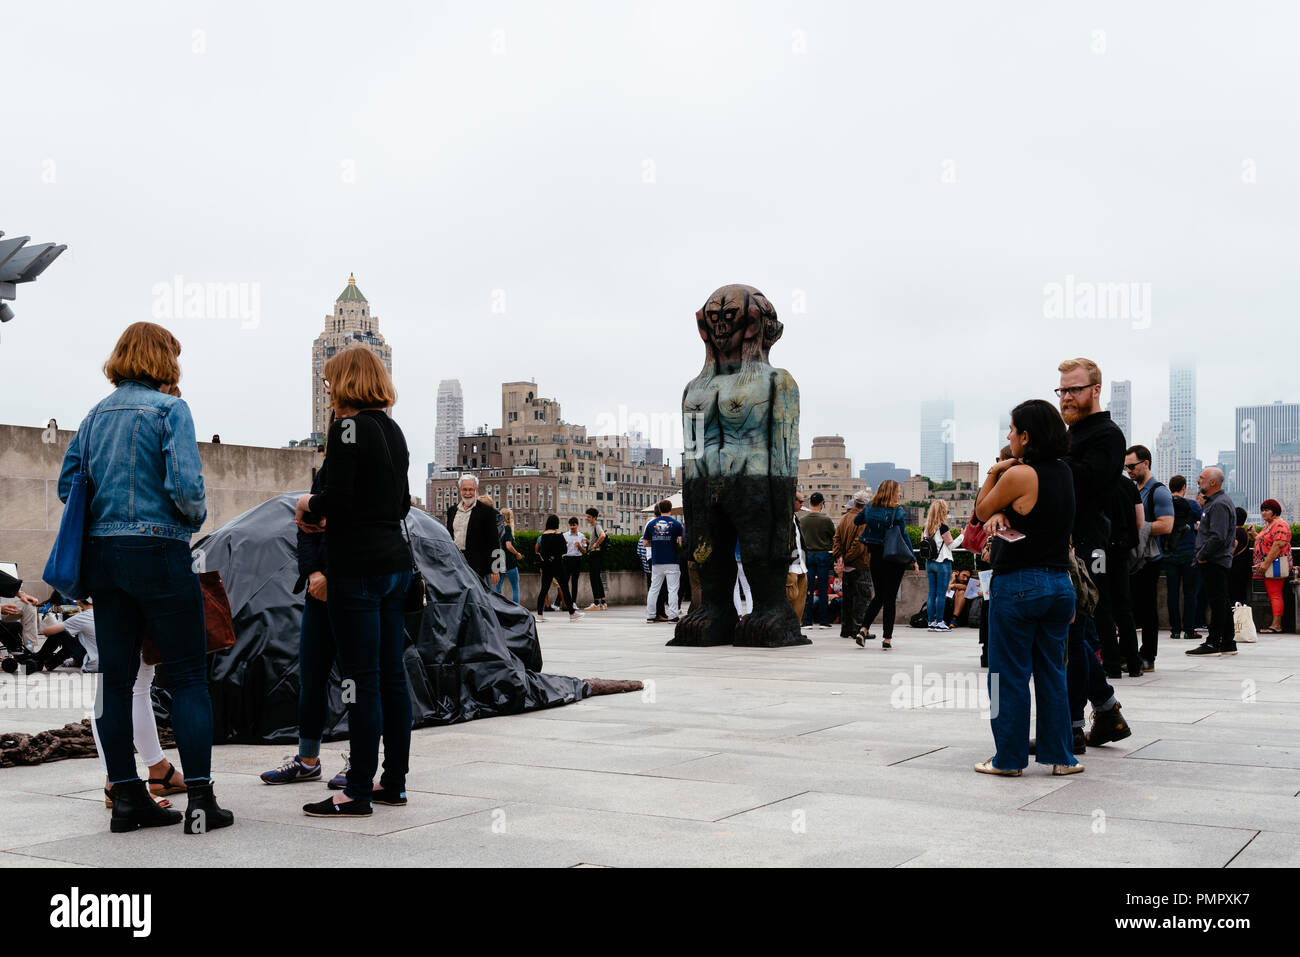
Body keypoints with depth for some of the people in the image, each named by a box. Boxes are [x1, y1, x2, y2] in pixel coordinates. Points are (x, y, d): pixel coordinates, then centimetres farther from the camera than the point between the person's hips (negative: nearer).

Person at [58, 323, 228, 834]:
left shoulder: (98, 413, 12)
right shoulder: (169, 408, -8)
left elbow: (67, 483, 12)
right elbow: (185, 485, -18)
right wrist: (196, 516, 1)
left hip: (102, 555, 6)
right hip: (159, 553, -6)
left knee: (115, 676, 9)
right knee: (188, 676, 0)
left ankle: (127, 797, 14)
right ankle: (200, 799, -1)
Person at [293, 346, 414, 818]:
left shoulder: (348, 426, -10)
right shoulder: (393, 430, 15)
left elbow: (337, 498, -19)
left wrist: (309, 507, 3)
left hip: (359, 567, -8)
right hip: (396, 562, 8)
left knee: (362, 678, -5)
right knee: (392, 674, 11)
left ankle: (359, 792, 0)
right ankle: (394, 782, 18)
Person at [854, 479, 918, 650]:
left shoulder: (869, 509, 1)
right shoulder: (898, 512, -12)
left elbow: (856, 521, 18)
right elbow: (904, 537, -10)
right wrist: (913, 560, -4)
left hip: (876, 557, 4)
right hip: (894, 559, -4)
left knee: (879, 595, 17)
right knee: (890, 597, 2)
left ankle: (864, 628, 1)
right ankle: (887, 639, 2)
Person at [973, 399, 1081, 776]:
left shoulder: (1019, 475, -14)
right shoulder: (1064, 472, 8)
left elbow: (981, 510, -1)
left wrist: (994, 472, 9)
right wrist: (1002, 513, -6)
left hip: (1018, 586, -7)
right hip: (1060, 583, 7)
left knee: (1009, 675, 4)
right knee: (1052, 672, 13)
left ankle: (1009, 758, 11)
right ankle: (1060, 756, 17)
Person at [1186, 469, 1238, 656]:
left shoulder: (1219, 504, -16)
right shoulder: (1214, 501, 18)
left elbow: (1218, 537, -24)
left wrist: (1202, 556, -16)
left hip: (1214, 562, -11)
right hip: (1217, 561, 11)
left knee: (1217, 602, -7)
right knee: (1222, 603, 13)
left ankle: (1213, 644, -5)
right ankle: (1228, 644, 18)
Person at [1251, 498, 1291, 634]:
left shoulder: (1280, 525, -10)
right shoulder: (1269, 525, 23)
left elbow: (1278, 545, -21)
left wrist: (1266, 563, -24)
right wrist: (1255, 535, 17)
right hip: (1266, 566, 11)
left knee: (1275, 594, -14)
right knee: (1271, 594, 8)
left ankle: (1276, 625, -18)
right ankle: (1273, 622, 9)